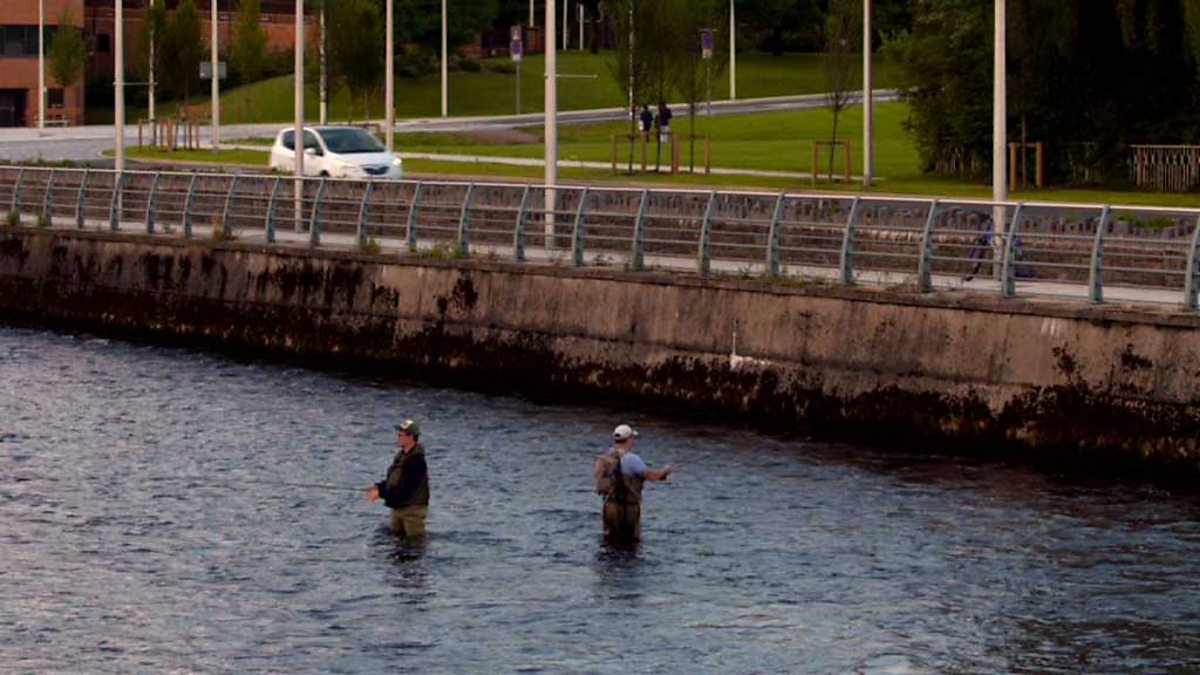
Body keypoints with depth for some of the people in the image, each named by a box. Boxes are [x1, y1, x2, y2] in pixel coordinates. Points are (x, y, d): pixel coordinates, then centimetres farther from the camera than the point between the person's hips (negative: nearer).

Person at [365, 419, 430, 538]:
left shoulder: (416, 459, -20)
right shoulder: (401, 455, 11)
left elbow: (406, 488, -24)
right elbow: (393, 480, 18)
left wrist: (382, 493, -23)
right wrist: (378, 487, 0)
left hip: (413, 508, -10)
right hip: (398, 507, 10)